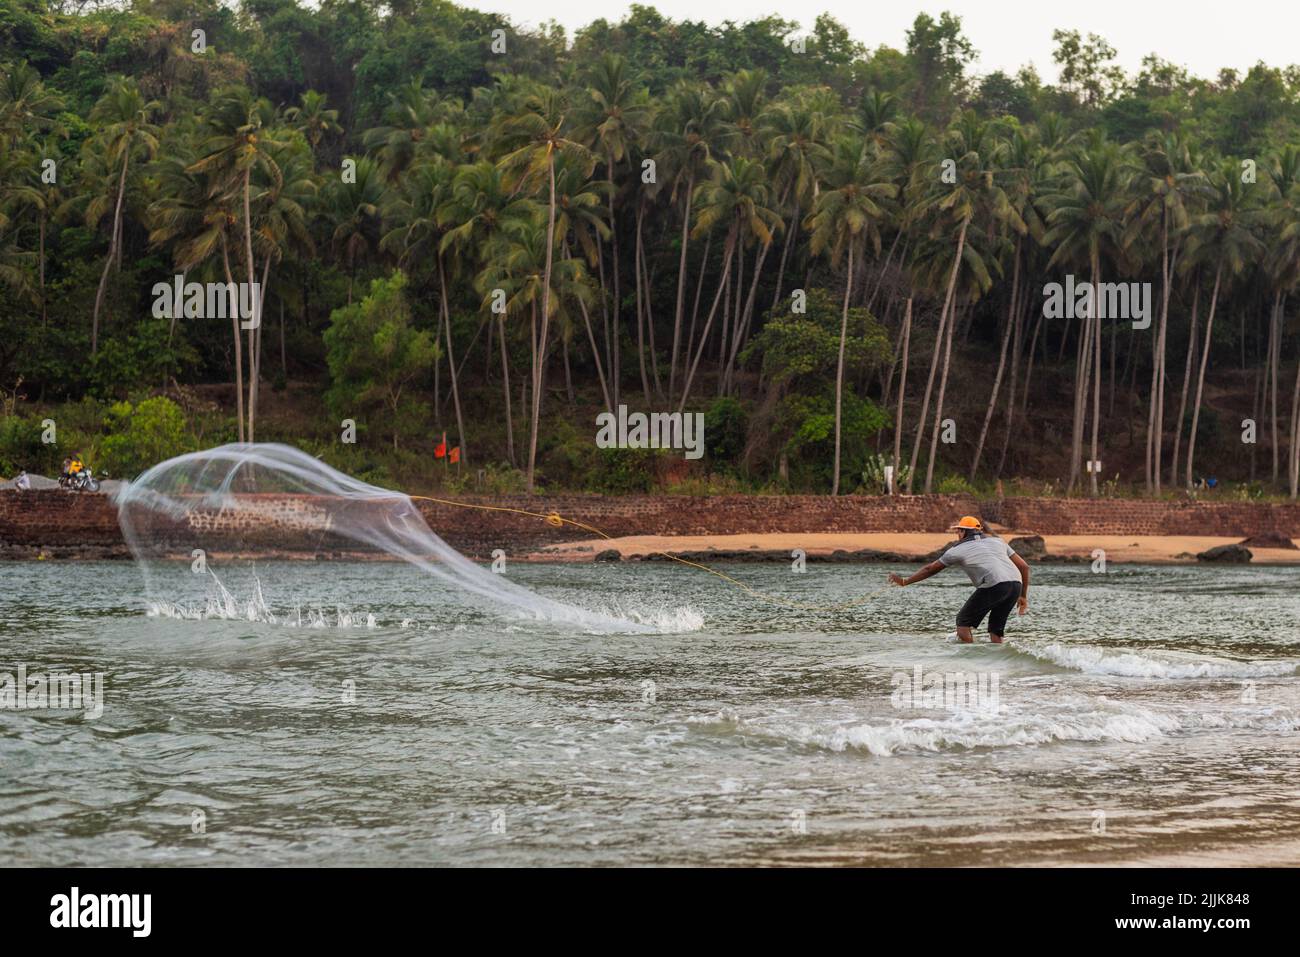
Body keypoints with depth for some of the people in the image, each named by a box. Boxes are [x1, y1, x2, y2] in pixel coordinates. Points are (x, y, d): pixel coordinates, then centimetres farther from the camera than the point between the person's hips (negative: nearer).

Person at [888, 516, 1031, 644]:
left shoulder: (958, 550, 16)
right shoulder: (997, 541, 28)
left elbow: (930, 569, 25)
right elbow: (1024, 566, 23)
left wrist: (904, 582, 37)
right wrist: (1023, 596, 29)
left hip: (994, 586, -5)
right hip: (1016, 584, 5)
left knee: (963, 621, 11)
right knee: (996, 631, 16)